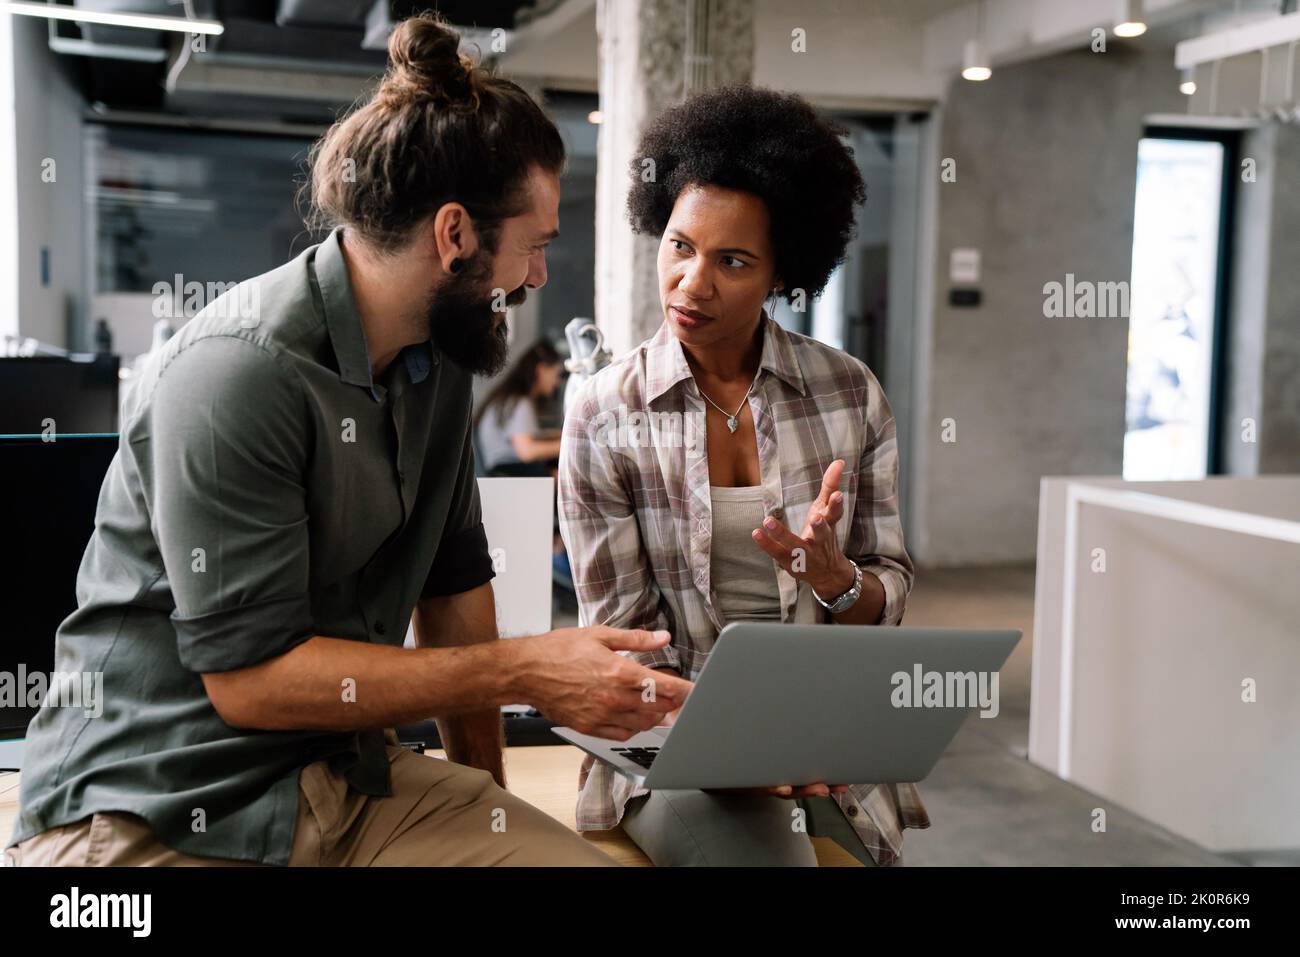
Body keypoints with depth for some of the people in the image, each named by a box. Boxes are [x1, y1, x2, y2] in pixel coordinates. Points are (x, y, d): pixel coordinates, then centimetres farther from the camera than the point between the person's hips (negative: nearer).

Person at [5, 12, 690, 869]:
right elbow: (251, 675, -21)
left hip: (346, 771, 6)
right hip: (154, 815, -6)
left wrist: (485, 792, 11)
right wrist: (523, 671, -18)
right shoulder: (238, 373, -21)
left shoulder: (440, 360, 4)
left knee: (581, 855, -15)